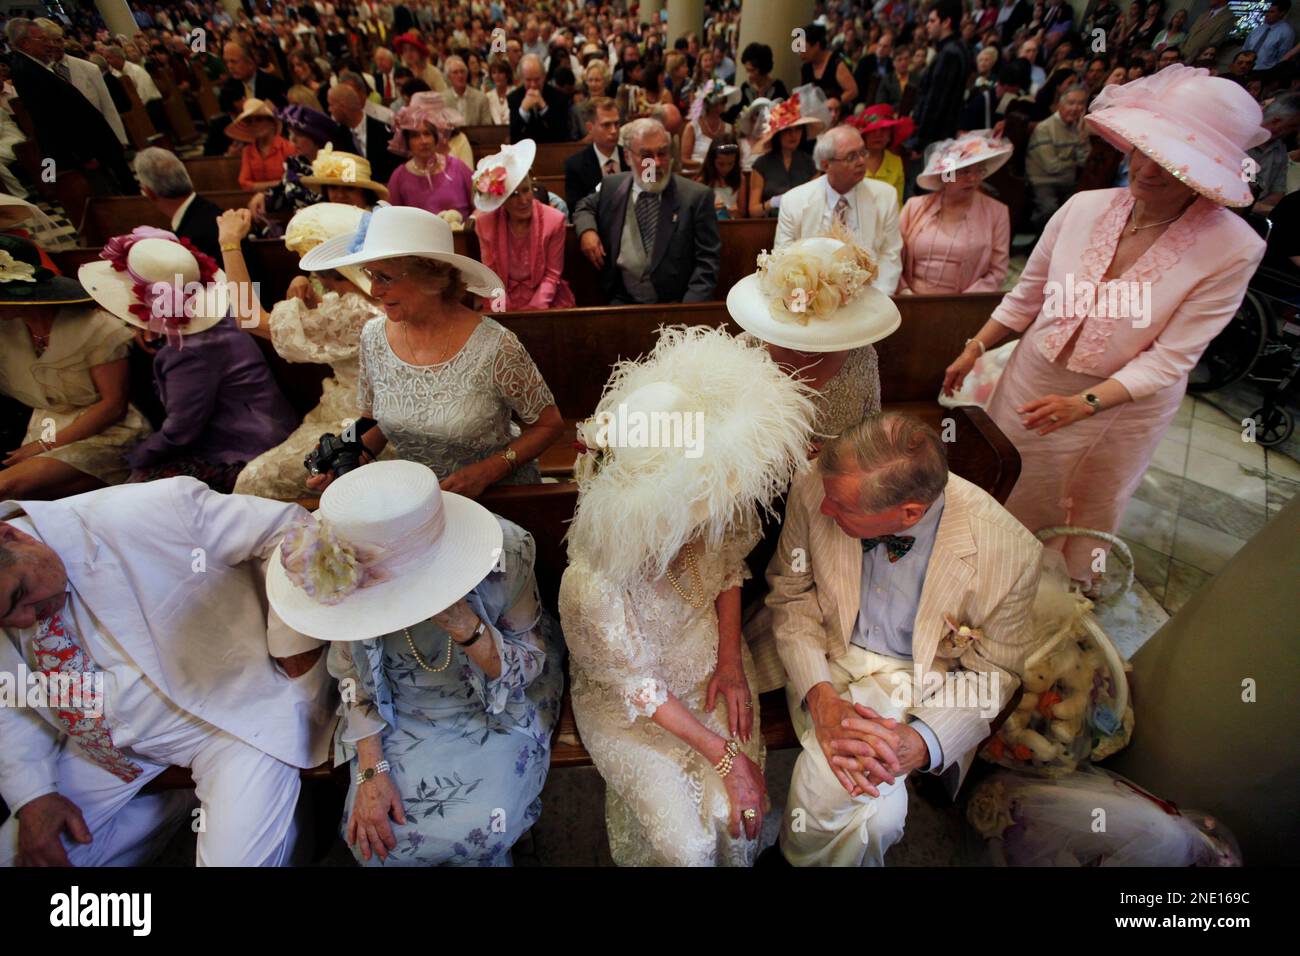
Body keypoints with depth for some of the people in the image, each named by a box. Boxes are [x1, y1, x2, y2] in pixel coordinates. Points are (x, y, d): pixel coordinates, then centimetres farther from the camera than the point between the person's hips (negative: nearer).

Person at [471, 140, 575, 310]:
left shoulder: (555, 220, -10)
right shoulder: (485, 222, -5)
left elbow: (552, 275, -4)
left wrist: (534, 309, -15)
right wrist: (504, 311, -10)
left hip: (545, 302, 0)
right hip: (504, 301, 1)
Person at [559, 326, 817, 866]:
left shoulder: (709, 519, -24)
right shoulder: (596, 587, -37)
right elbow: (642, 690, -22)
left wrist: (731, 660, -7)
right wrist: (727, 758, -15)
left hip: (707, 657, 4)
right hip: (628, 699, -3)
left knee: (732, 819, -5)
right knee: (684, 841, -8)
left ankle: (738, 857, 31)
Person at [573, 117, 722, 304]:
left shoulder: (696, 196, -2)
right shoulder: (612, 186, 7)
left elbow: (708, 260, -4)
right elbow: (585, 207, 25)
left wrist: (690, 310, -18)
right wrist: (587, 230, 2)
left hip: (675, 305, -1)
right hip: (623, 301, 1)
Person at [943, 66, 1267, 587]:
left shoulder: (1233, 249, -20)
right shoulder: (1084, 206, -13)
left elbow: (1169, 358, -19)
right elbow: (1026, 295, 0)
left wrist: (1084, 403, -32)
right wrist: (974, 350, 0)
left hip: (1124, 403, -2)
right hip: (1034, 376, 2)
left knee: (1084, 516, 21)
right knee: (999, 490, 18)